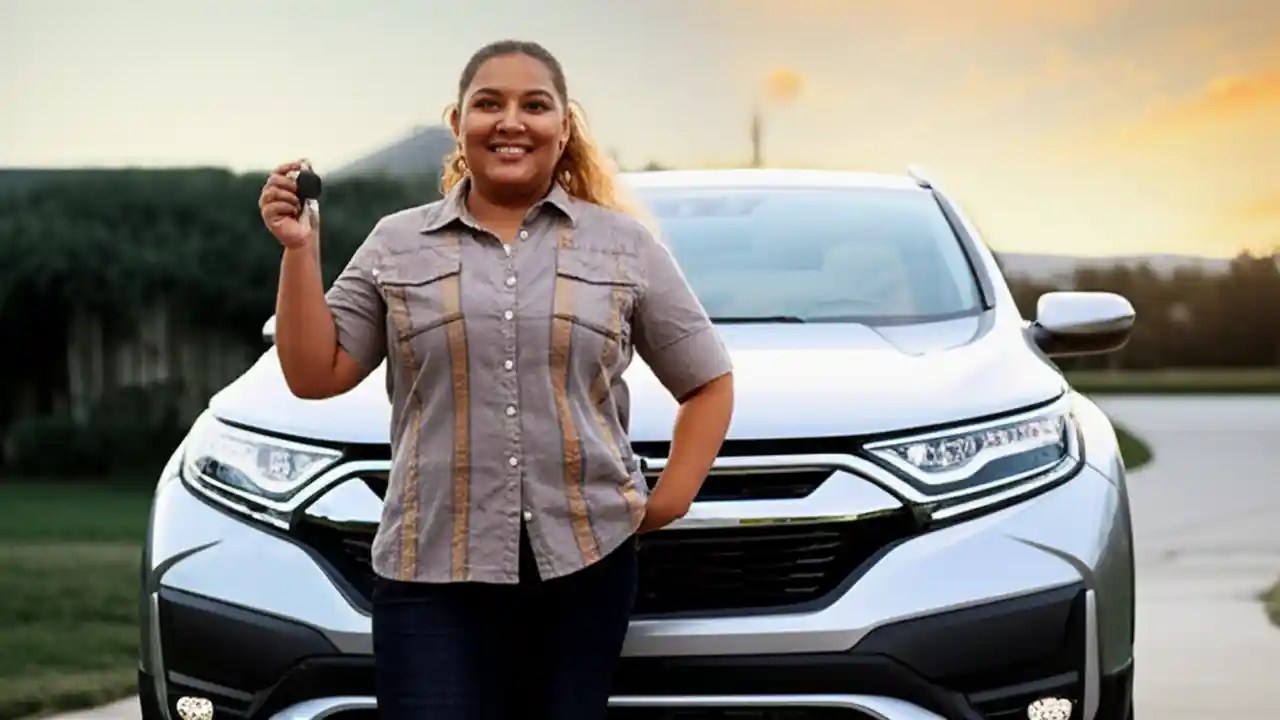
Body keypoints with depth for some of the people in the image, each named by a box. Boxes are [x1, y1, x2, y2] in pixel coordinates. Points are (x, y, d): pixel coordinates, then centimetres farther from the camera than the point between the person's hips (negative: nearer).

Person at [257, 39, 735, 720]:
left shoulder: (623, 245, 8)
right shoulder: (397, 244, 9)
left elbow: (707, 381, 13)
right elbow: (315, 375, 5)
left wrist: (670, 499, 2)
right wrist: (300, 251, -5)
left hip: (586, 563, 1)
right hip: (432, 572, 0)